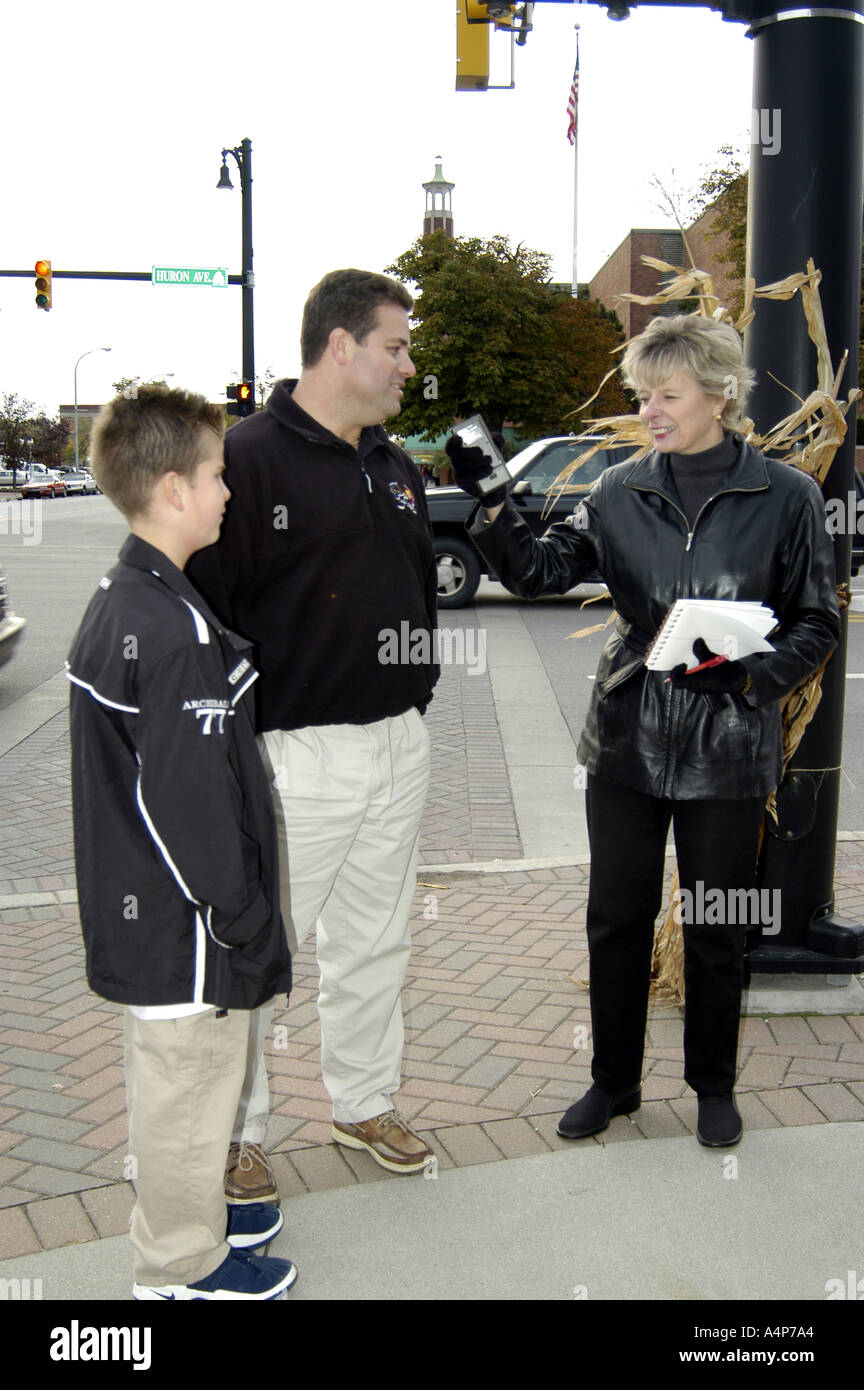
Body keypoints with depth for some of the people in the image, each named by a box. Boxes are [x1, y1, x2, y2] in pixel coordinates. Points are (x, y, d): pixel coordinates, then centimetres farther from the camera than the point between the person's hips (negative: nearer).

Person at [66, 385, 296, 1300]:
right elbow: (192, 805, -26)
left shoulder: (117, 601, 6)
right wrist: (249, 927, -16)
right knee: (188, 1085, 8)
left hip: (139, 908, 10)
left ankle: (192, 1212, 43)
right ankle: (183, 1266, 26)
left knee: (175, 1079, 24)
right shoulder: (175, 630, -26)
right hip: (183, 924, -10)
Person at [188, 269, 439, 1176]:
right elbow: (208, 607, -16)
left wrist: (414, 695, 16)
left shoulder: (394, 466, 13)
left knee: (376, 941, 18)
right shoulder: (251, 457, -13)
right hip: (298, 754, -7)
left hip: (398, 744, 8)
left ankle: (364, 1104, 35)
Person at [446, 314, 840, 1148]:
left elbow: (817, 626, -1)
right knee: (616, 919, 12)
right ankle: (614, 1080, 31)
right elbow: (544, 570, -5)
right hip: (627, 742, 3)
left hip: (728, 751, -2)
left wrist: (747, 675, -17)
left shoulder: (785, 497, -5)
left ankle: (714, 1086, 33)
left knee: (716, 927, 11)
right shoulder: (622, 493, 2)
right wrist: (491, 509, -21)